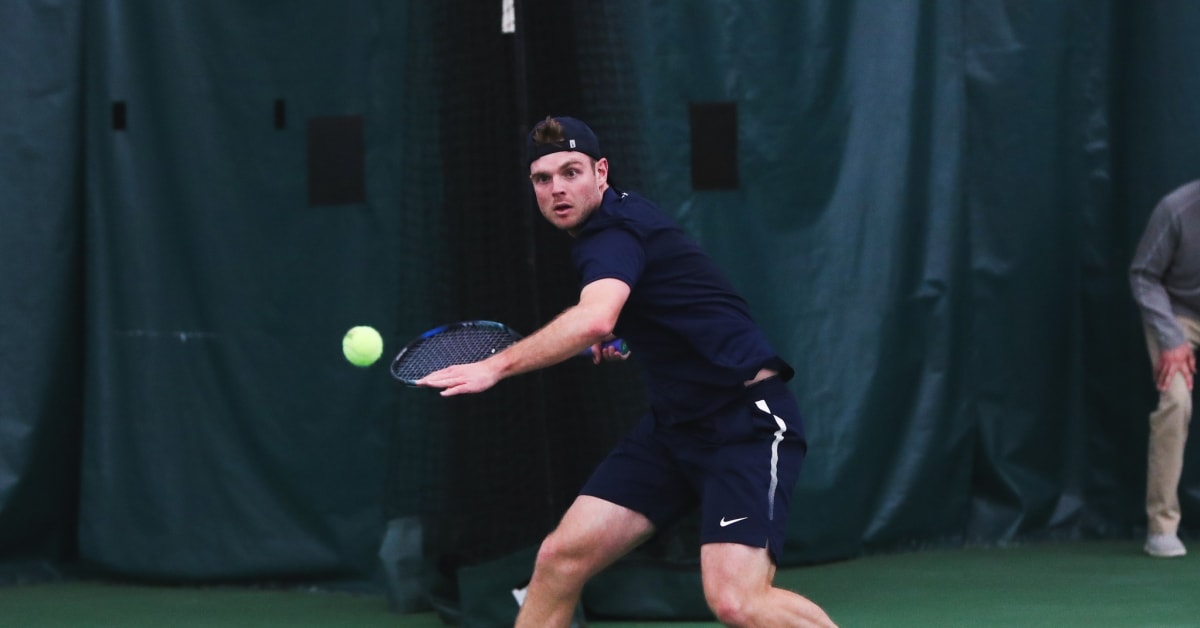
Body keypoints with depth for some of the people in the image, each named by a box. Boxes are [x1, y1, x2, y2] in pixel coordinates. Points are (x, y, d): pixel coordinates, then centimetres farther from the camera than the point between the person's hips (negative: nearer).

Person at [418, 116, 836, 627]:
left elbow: (594, 320, -41)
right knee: (561, 557, -3)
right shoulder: (617, 221, 11)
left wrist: (496, 366, -43)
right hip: (675, 425, 10)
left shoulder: (615, 233, -18)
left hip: (746, 420, -10)